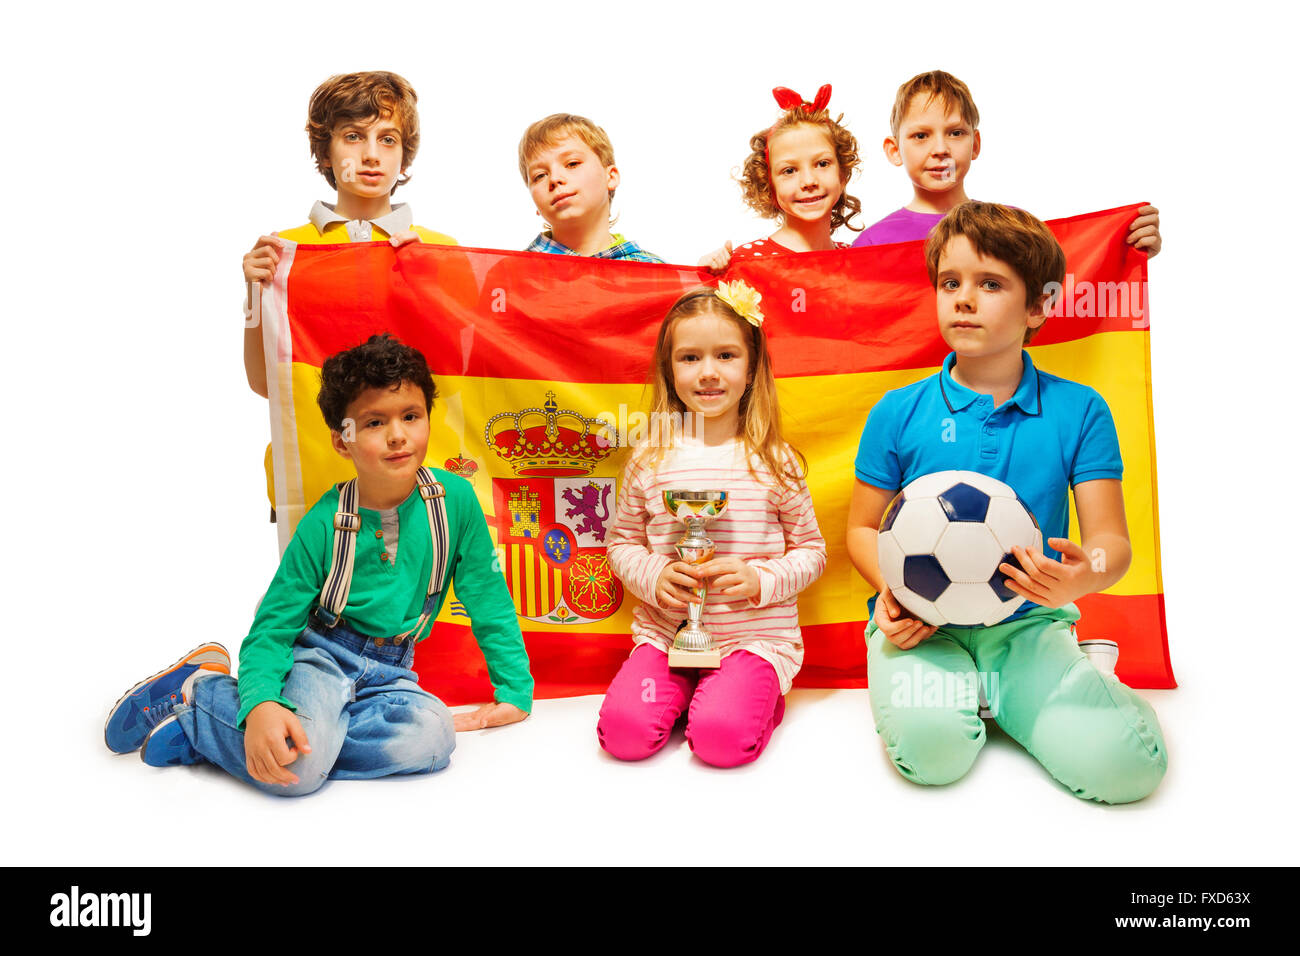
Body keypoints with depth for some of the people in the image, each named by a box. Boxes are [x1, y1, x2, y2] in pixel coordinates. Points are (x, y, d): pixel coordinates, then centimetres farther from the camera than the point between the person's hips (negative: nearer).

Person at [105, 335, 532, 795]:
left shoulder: (455, 498, -8)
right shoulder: (323, 525, -13)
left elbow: (488, 597, 2)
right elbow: (273, 626, -9)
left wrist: (515, 689, 1)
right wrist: (259, 704, -29)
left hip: (389, 671, 4)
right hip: (321, 653, -4)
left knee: (432, 738, -31)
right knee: (296, 768, -33)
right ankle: (203, 687, -1)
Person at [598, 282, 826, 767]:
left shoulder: (775, 462, -1)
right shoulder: (650, 459, 3)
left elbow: (812, 549, 6)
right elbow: (622, 541, 12)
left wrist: (761, 580, -12)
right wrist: (654, 577, -9)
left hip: (756, 635, -2)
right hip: (665, 631, 2)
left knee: (722, 737, -26)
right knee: (624, 729, -19)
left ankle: (759, 694, 8)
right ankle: (681, 689, 11)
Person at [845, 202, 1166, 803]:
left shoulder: (1079, 411, 1)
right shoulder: (899, 412, 1)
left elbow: (1111, 539, -1)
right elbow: (863, 528, 8)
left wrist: (1083, 577, -26)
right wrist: (892, 590, -13)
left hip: (1028, 623, 1)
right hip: (921, 622, 0)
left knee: (1123, 762, -22)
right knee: (931, 744, -30)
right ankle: (939, 686, 5)